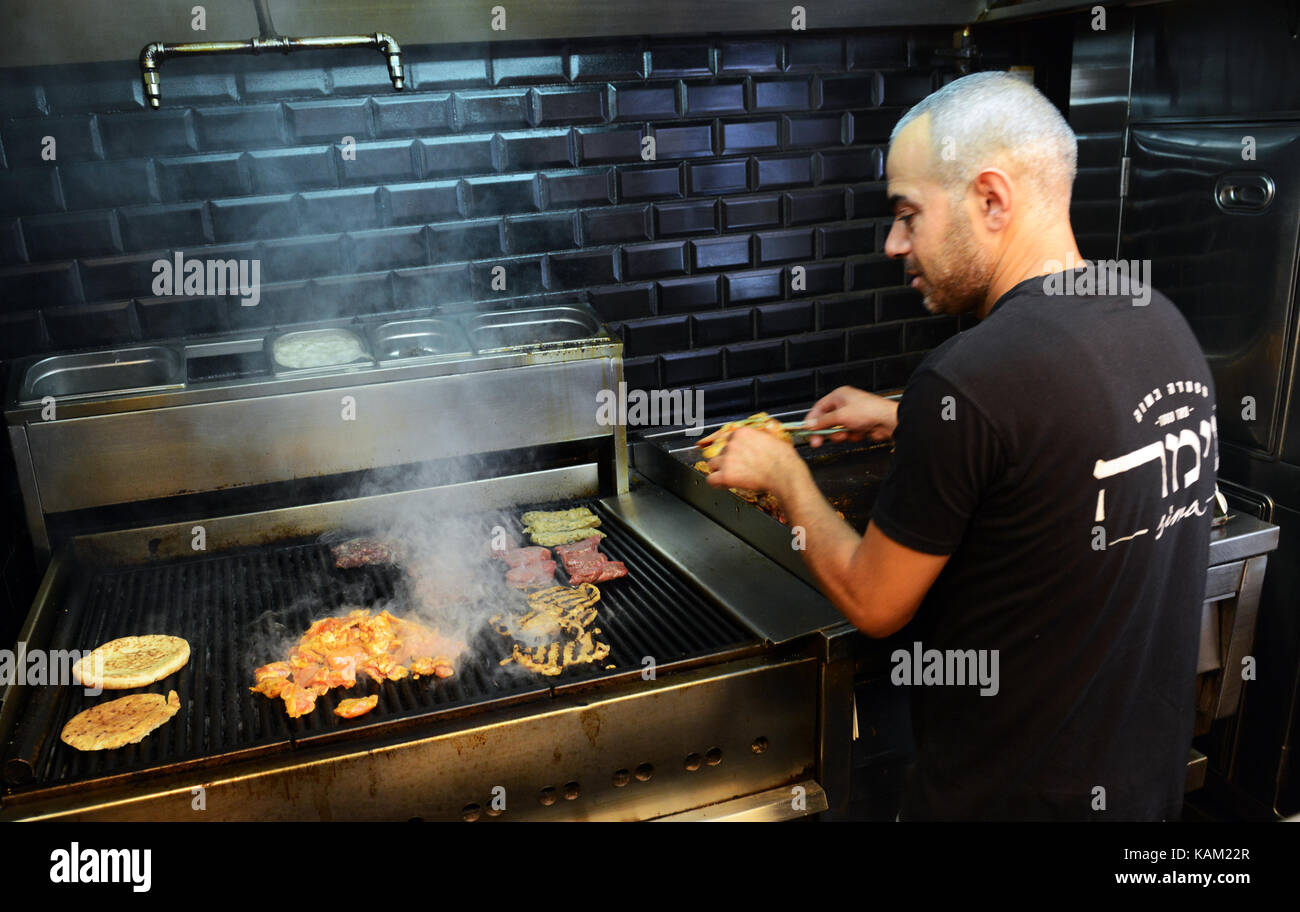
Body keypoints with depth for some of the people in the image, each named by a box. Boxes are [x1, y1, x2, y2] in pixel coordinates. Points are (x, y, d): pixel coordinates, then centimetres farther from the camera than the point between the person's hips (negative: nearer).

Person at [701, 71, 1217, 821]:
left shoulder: (969, 381, -28)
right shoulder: (1162, 318, -4)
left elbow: (873, 606, -16)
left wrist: (785, 476, -3)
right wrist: (907, 425, 13)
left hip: (1011, 794, -7)